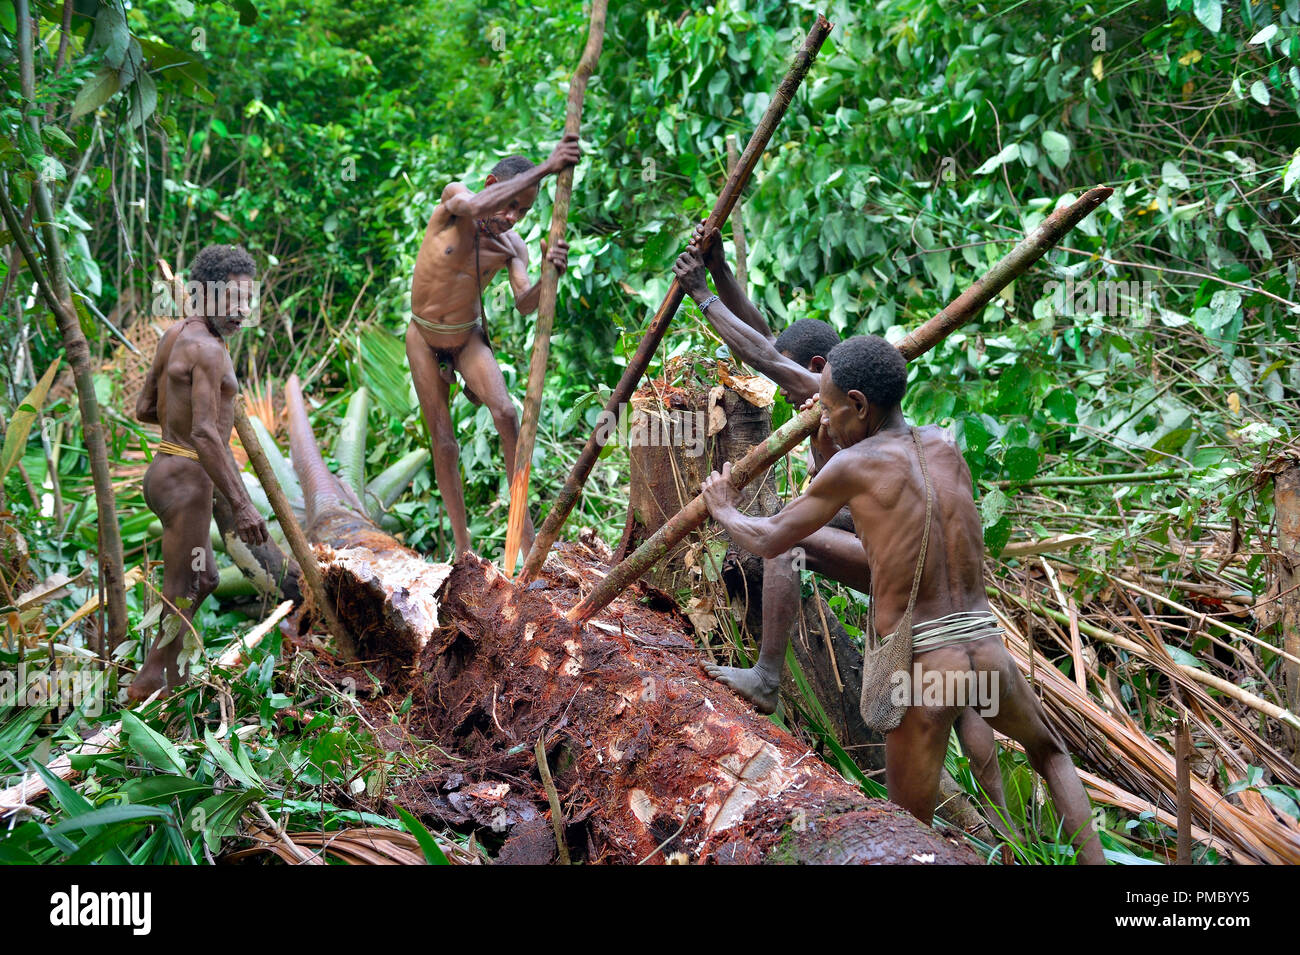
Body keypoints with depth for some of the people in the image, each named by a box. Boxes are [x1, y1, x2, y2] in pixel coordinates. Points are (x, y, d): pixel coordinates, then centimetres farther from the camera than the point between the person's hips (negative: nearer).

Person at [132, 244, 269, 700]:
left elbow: (144, 409, 16)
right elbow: (205, 435, -27)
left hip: (165, 470, 10)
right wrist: (241, 504, -28)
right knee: (180, 595, 2)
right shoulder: (207, 350, -19)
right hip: (187, 478, -10)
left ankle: (173, 673, 33)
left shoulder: (175, 334, 10)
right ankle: (148, 684, 12)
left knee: (204, 578, 22)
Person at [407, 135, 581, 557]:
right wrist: (545, 168, -48)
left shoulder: (513, 247, -12)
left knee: (505, 412, -24)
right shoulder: (453, 198, -17)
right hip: (424, 338, -1)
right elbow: (476, 207, -42)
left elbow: (524, 304, -25)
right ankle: (462, 546, 10)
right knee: (444, 443, 1)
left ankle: (525, 526, -18)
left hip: (469, 338, 1)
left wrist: (549, 275, -46)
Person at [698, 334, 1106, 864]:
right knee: (1049, 752, 34)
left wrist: (723, 510, 30)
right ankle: (1091, 859, 21)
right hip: (987, 654, 5)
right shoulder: (945, 445, 10)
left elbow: (767, 541, 9)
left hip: (918, 670, -4)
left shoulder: (851, 464, -3)